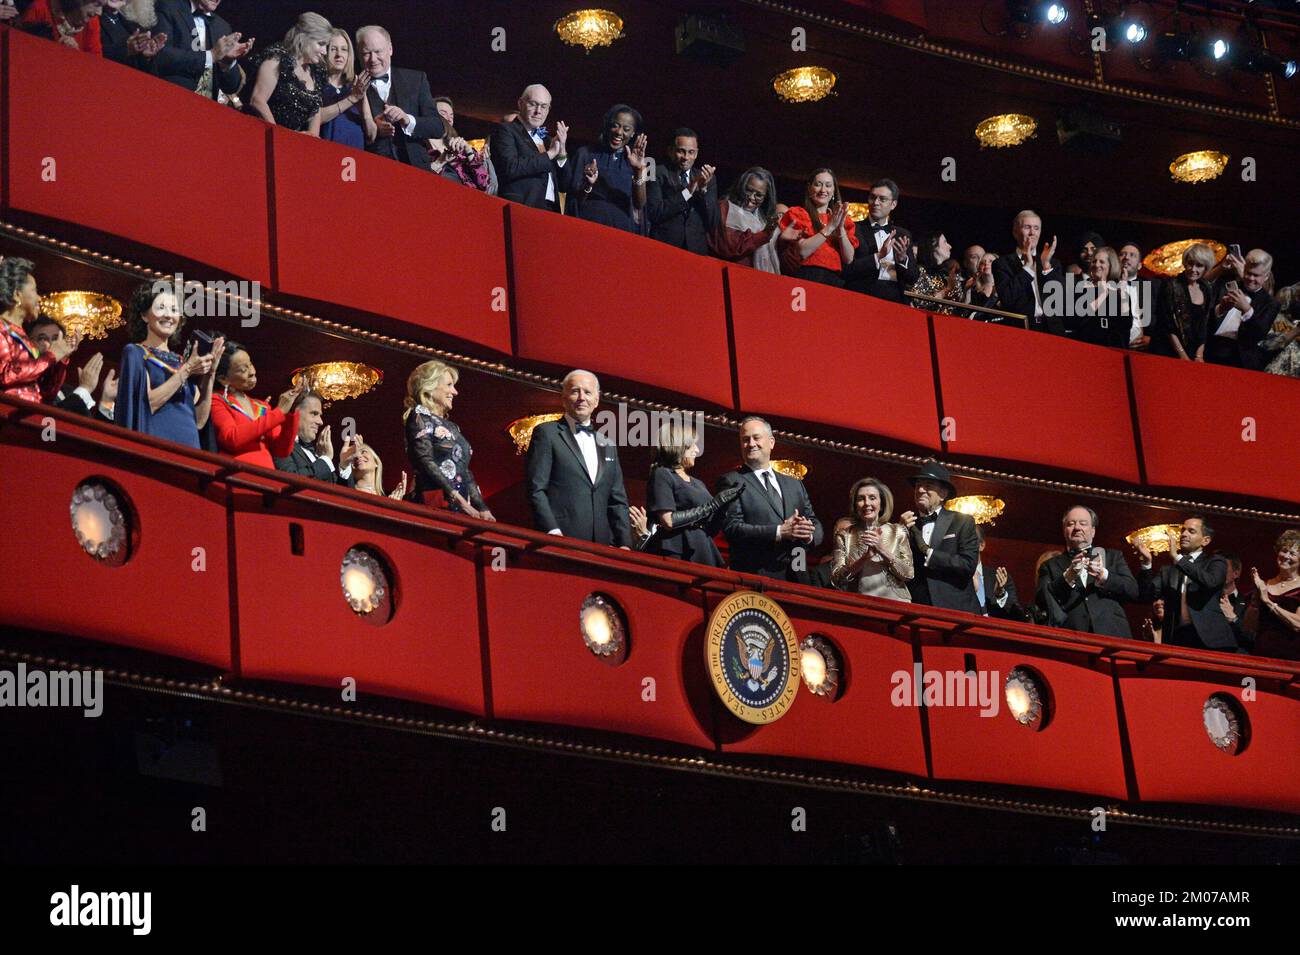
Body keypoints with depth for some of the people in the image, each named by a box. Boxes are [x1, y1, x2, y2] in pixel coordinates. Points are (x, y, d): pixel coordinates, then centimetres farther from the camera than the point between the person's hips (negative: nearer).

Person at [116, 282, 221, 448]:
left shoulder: (181, 361, 17)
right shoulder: (134, 353, 3)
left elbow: (200, 421, 9)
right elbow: (147, 404, -12)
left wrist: (209, 373, 1)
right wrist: (186, 370, -11)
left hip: (190, 445, 5)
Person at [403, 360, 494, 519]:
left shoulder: (451, 426, 23)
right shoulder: (419, 416, 1)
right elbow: (425, 463, -11)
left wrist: (483, 510, 8)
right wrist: (459, 500, -19)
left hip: (463, 509, 7)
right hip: (437, 506, -7)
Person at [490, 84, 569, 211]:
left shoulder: (546, 138, 21)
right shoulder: (505, 130, 2)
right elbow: (510, 167, -15)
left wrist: (561, 152, 3)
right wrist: (549, 154, -9)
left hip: (551, 210, 6)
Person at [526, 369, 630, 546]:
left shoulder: (608, 446, 21)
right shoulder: (546, 434, 4)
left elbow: (617, 501, 19)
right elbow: (536, 490, -5)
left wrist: (624, 544, 6)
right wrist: (553, 532, -16)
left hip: (600, 545, 5)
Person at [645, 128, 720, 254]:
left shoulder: (707, 179, 9)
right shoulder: (658, 174, 0)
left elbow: (713, 225, 3)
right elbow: (653, 213, -12)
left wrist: (703, 189, -9)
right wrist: (688, 191, -16)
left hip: (697, 251, 3)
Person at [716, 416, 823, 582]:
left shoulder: (795, 484, 19)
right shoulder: (731, 482, 3)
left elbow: (816, 525, 15)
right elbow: (731, 528, -10)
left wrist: (808, 534, -10)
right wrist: (780, 532, -19)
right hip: (755, 578, -4)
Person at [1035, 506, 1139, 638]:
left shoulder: (1112, 557, 19)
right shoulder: (1050, 566, 15)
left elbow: (1132, 591, 7)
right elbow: (1042, 602, 1)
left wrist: (1103, 575, -9)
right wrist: (1068, 577, -13)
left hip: (1112, 636, 1)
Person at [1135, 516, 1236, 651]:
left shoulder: (1215, 562, 10)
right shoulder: (1168, 569, 20)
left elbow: (1210, 582, -12)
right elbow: (1147, 594, 9)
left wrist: (1178, 558, -13)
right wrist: (1147, 563, -4)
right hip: (1176, 639, 3)